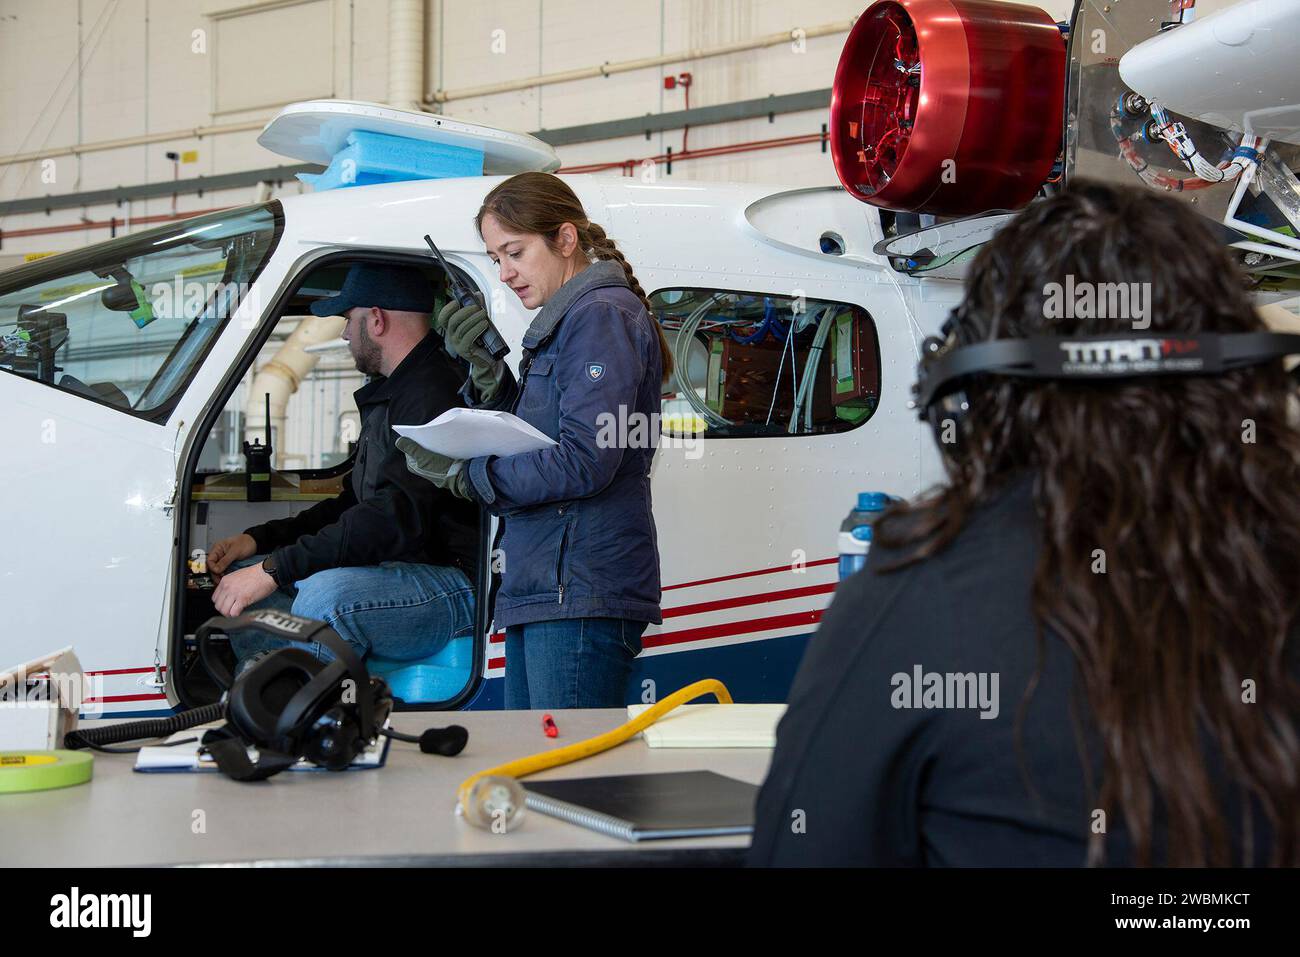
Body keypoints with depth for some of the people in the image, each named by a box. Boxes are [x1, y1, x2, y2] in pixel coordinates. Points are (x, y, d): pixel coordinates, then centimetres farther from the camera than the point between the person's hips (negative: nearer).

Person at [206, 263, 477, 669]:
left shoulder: (435, 394, -17)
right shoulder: (389, 393, 21)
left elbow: (396, 517, -26)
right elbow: (353, 505, 27)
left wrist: (275, 568, -25)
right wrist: (258, 539, 13)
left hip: (454, 583, -11)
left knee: (325, 594, -37)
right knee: (241, 575, 6)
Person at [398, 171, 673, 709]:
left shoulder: (603, 316, -8)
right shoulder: (556, 325, 22)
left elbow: (584, 463, -19)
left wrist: (464, 476, -10)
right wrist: (487, 372, 5)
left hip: (583, 590, -10)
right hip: (541, 589, 10)